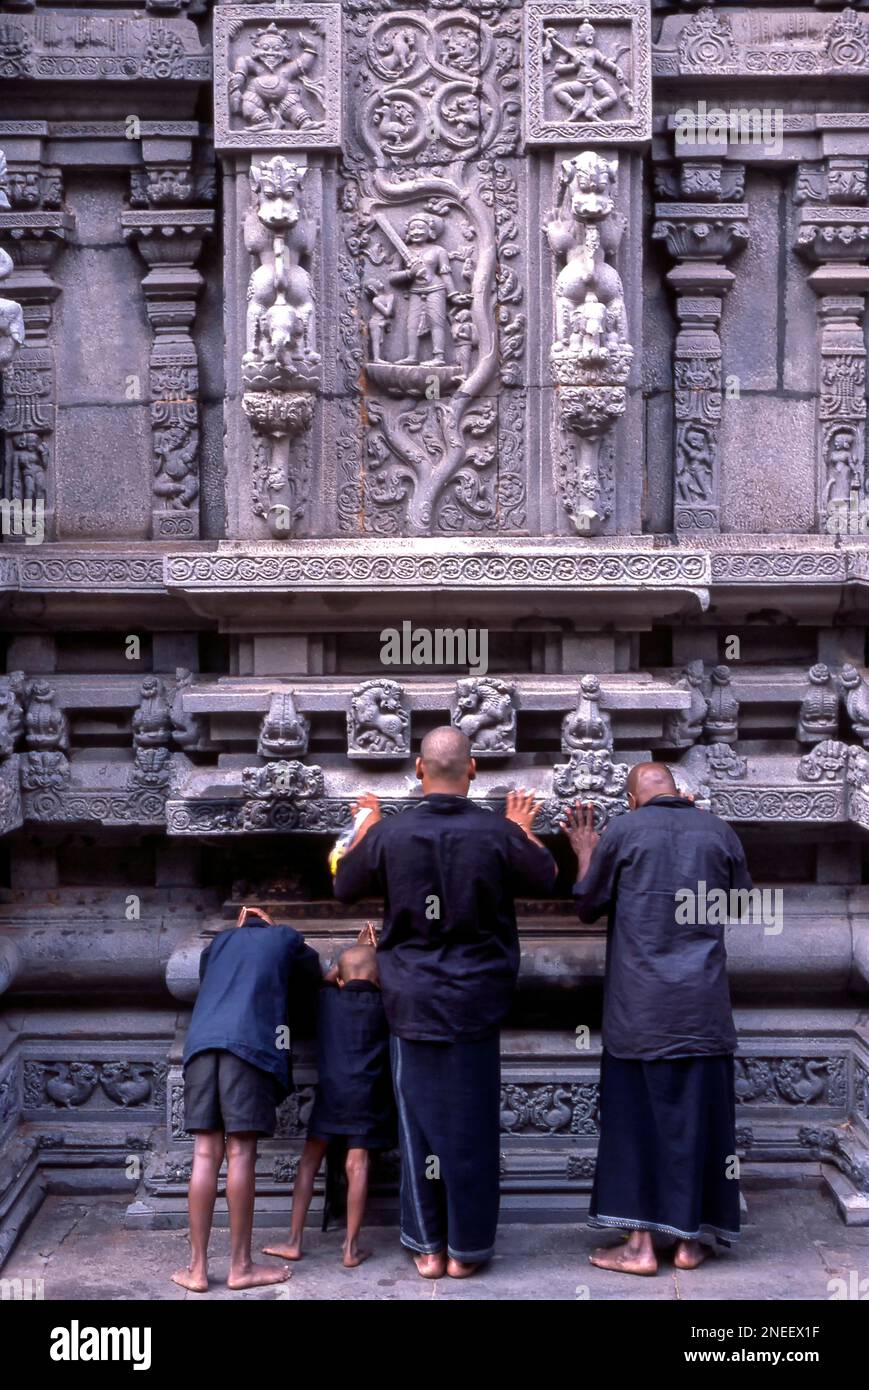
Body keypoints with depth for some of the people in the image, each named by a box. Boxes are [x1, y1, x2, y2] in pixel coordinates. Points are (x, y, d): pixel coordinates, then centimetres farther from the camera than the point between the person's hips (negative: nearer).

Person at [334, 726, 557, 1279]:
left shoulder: (389, 833, -9)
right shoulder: (498, 833, -10)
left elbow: (345, 886, 9)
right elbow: (546, 877, 9)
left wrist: (365, 826, 23)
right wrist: (524, 829, 26)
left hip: (412, 1000, 1)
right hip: (476, 1000, -1)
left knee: (420, 1120, 10)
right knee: (471, 1124, 7)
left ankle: (427, 1247, 16)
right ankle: (466, 1248, 14)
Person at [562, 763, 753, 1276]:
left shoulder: (622, 832, -3)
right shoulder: (719, 831, 3)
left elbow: (588, 907, 6)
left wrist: (585, 854, 20)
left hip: (639, 1006, -2)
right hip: (702, 1003, 2)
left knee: (636, 1117, 5)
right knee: (697, 1116, 8)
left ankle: (641, 1245, 3)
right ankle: (690, 1239, 12)